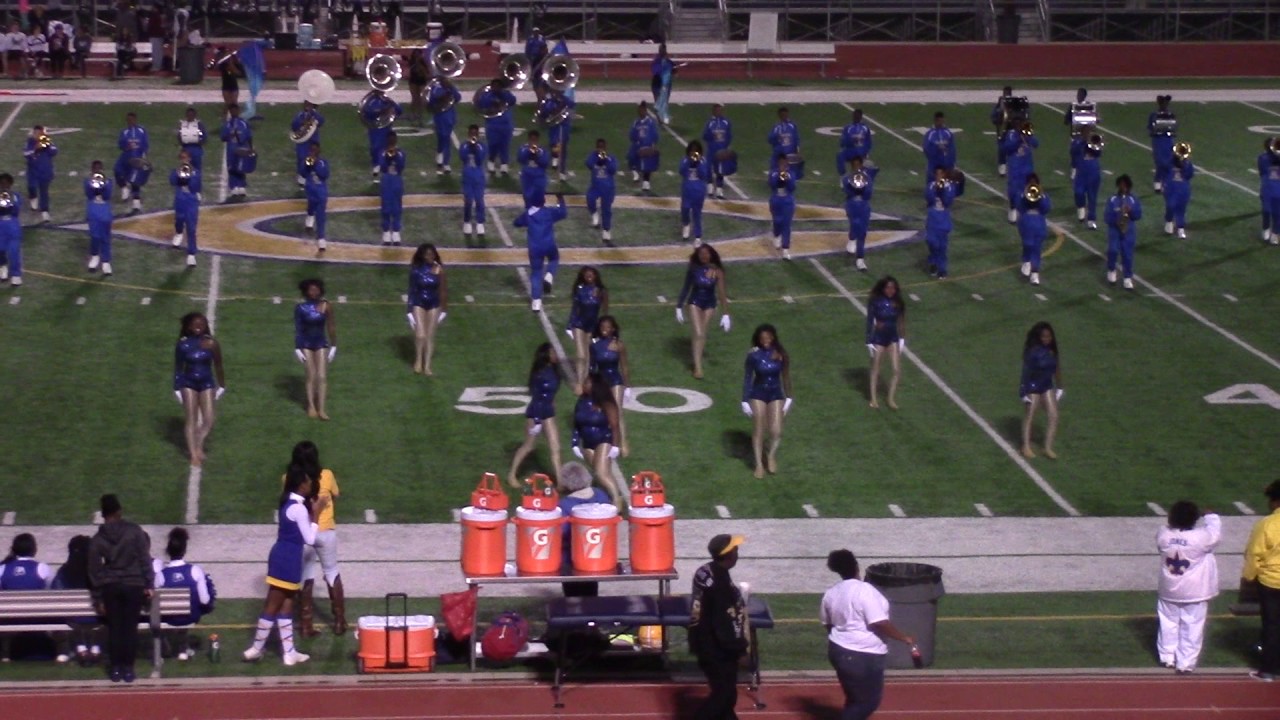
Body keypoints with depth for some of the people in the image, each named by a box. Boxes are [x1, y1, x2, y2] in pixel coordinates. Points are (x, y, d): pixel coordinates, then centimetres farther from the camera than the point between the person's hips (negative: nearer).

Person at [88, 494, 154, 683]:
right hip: (134, 585, -1)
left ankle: (116, 669, 11)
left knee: (114, 628, 9)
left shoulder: (97, 540, -2)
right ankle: (128, 668, 6)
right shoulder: (135, 531, -6)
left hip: (110, 587, 1)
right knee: (130, 627, 5)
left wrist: (98, 598, 7)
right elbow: (145, 559, -8)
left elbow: (94, 570, 1)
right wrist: (149, 584, -2)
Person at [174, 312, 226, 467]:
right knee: (191, 419, -1)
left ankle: (198, 444, 23)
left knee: (209, 420, -4)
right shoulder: (183, 344, -10)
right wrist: (177, 388, 2)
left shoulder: (211, 343, -10)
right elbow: (178, 367, 0)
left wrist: (221, 386, 7)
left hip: (206, 383, 1)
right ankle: (194, 454, 7)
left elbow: (218, 366, 1)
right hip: (188, 383, -1)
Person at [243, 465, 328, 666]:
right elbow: (310, 539, -14)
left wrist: (311, 511, 14)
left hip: (281, 555, 10)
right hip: (288, 559, -10)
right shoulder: (299, 508, -20)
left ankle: (288, 652, 20)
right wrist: (316, 514, -10)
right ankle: (256, 649, 8)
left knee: (287, 604, 15)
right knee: (273, 605, 0)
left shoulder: (288, 502, 9)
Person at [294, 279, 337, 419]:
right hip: (306, 344, -1)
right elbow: (297, 329, -7)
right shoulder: (301, 307, -12)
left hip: (321, 344, 1)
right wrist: (297, 349, -9)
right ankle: (311, 406, 16)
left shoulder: (326, 306, -10)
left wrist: (333, 347, 1)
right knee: (311, 376, 2)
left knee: (322, 376, -4)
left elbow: (331, 327, -1)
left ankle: (321, 409, -2)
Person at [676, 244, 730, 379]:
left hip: (710, 304, 1)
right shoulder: (694, 268, -14)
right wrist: (679, 307, 1)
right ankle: (698, 367, -5)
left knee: (702, 333, 11)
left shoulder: (717, 271, -17)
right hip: (695, 302, -1)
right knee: (698, 334, -10)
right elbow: (686, 287, -3)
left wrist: (725, 314, -19)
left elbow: (722, 292, -16)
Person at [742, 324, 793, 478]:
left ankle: (772, 455, 23)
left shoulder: (780, 354, -9)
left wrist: (788, 398, 3)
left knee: (776, 431, -7)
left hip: (776, 394, 1)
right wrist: (745, 401, -6)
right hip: (758, 394, -1)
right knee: (759, 431, 3)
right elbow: (747, 378, -6)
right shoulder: (754, 355, -13)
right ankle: (759, 464, 19)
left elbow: (786, 376, 2)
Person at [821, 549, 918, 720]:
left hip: (839, 651, 8)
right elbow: (880, 623, -23)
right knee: (869, 700, 2)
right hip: (863, 656, -8)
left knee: (855, 698, 20)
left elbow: (827, 623, 16)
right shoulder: (864, 590, -19)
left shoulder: (830, 593, 5)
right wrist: (905, 638, -12)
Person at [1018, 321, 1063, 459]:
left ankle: (1048, 448, 7)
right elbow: (1027, 371, -16)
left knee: (1054, 416, -1)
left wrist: (1059, 387, 13)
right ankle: (1026, 447, 19)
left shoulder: (1052, 349, -1)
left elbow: (1057, 368, 9)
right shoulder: (1033, 351, -19)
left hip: (1047, 385, 6)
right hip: (1033, 386, -5)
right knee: (1030, 416, 7)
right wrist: (1025, 390, -16)